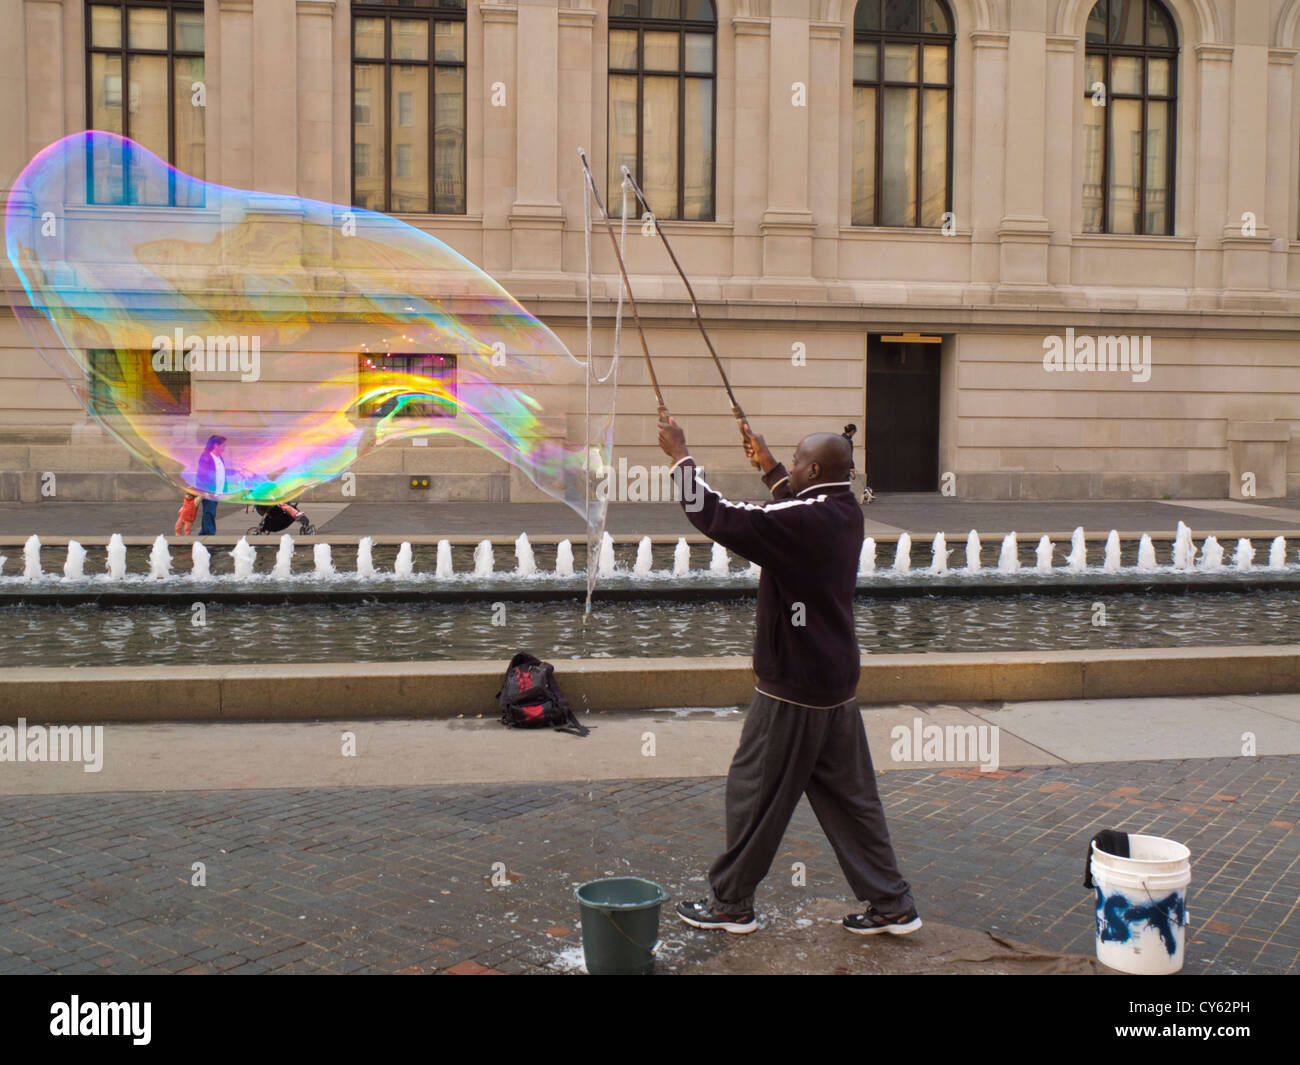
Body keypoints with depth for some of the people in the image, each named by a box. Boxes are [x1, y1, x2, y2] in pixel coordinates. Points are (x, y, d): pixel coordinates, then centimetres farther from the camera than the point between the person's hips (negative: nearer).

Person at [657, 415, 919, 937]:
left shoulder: (801, 523, -23)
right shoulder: (845, 512, 3)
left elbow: (714, 514, -21)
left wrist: (680, 455, -9)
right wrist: (766, 463, 32)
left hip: (793, 687, -9)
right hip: (837, 682, 9)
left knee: (754, 792, 6)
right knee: (849, 795, 15)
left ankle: (731, 903, 19)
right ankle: (891, 904, 20)